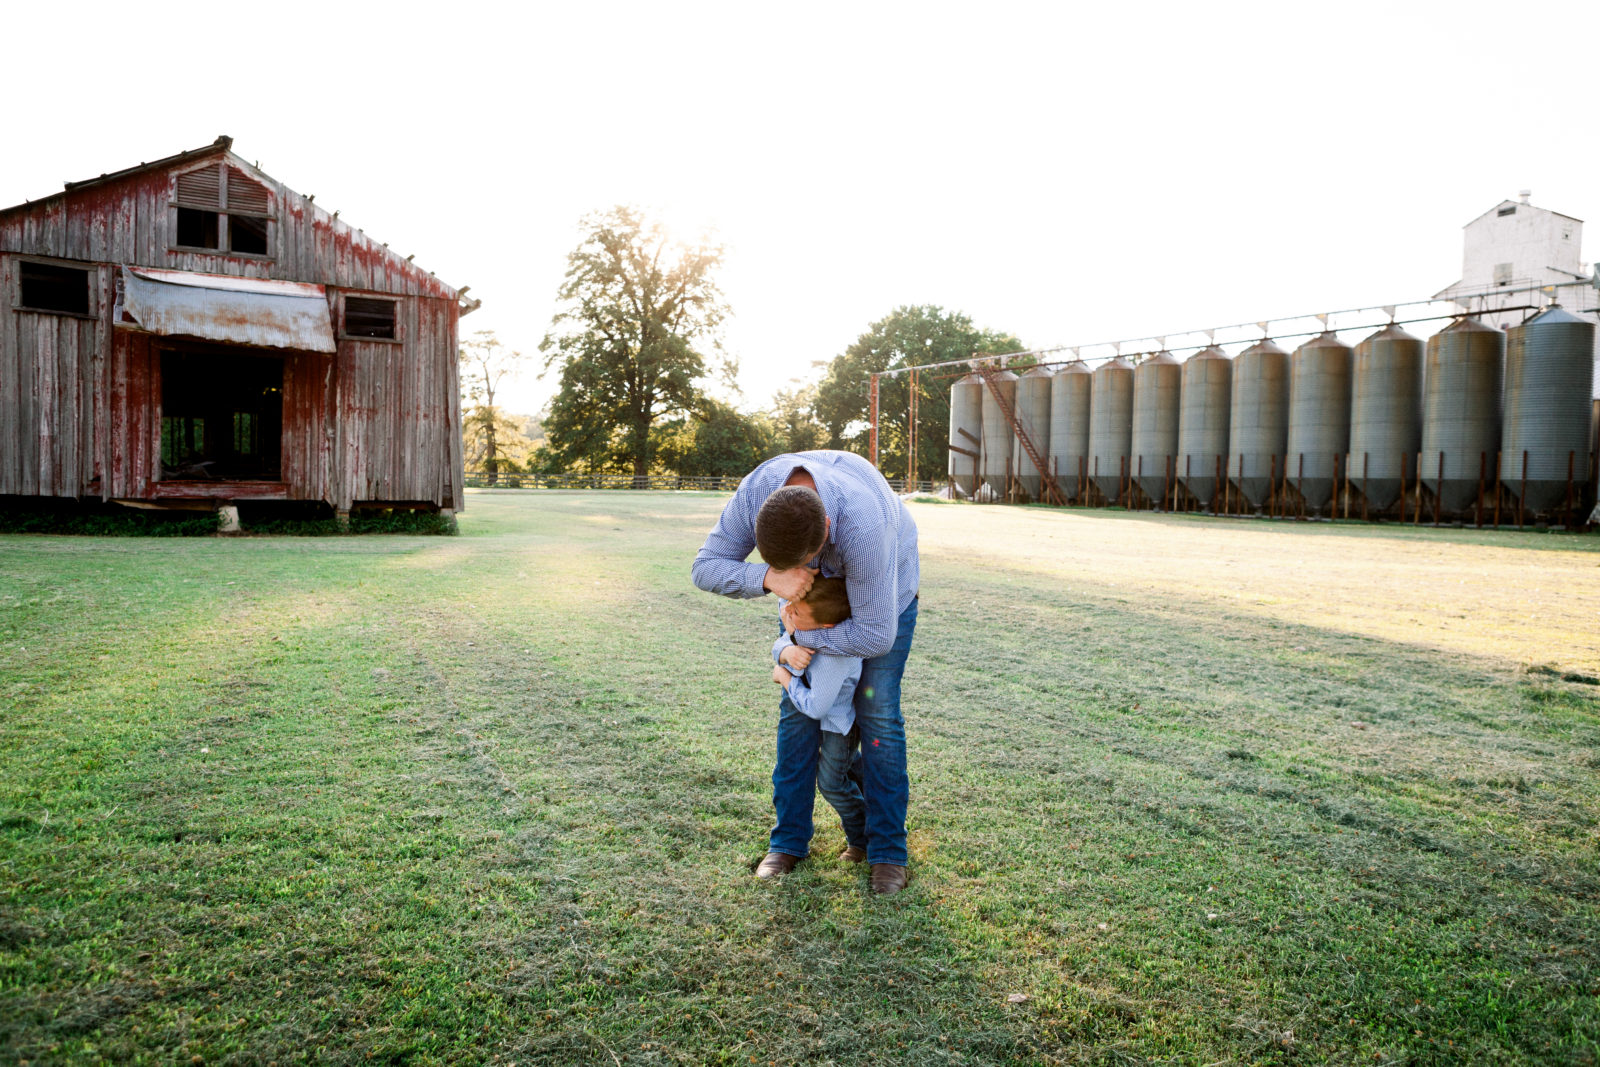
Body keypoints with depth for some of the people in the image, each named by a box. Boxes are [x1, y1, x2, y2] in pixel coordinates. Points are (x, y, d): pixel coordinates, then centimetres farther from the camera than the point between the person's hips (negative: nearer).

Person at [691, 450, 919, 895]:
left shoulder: (862, 526, -46)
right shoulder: (756, 491, -33)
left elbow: (876, 635, -38)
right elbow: (706, 567, -24)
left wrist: (804, 639, -22)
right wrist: (769, 577, -43)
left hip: (887, 587, -4)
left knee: (877, 711, -9)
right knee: (797, 707, 0)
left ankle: (888, 850, 3)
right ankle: (789, 841, 10)